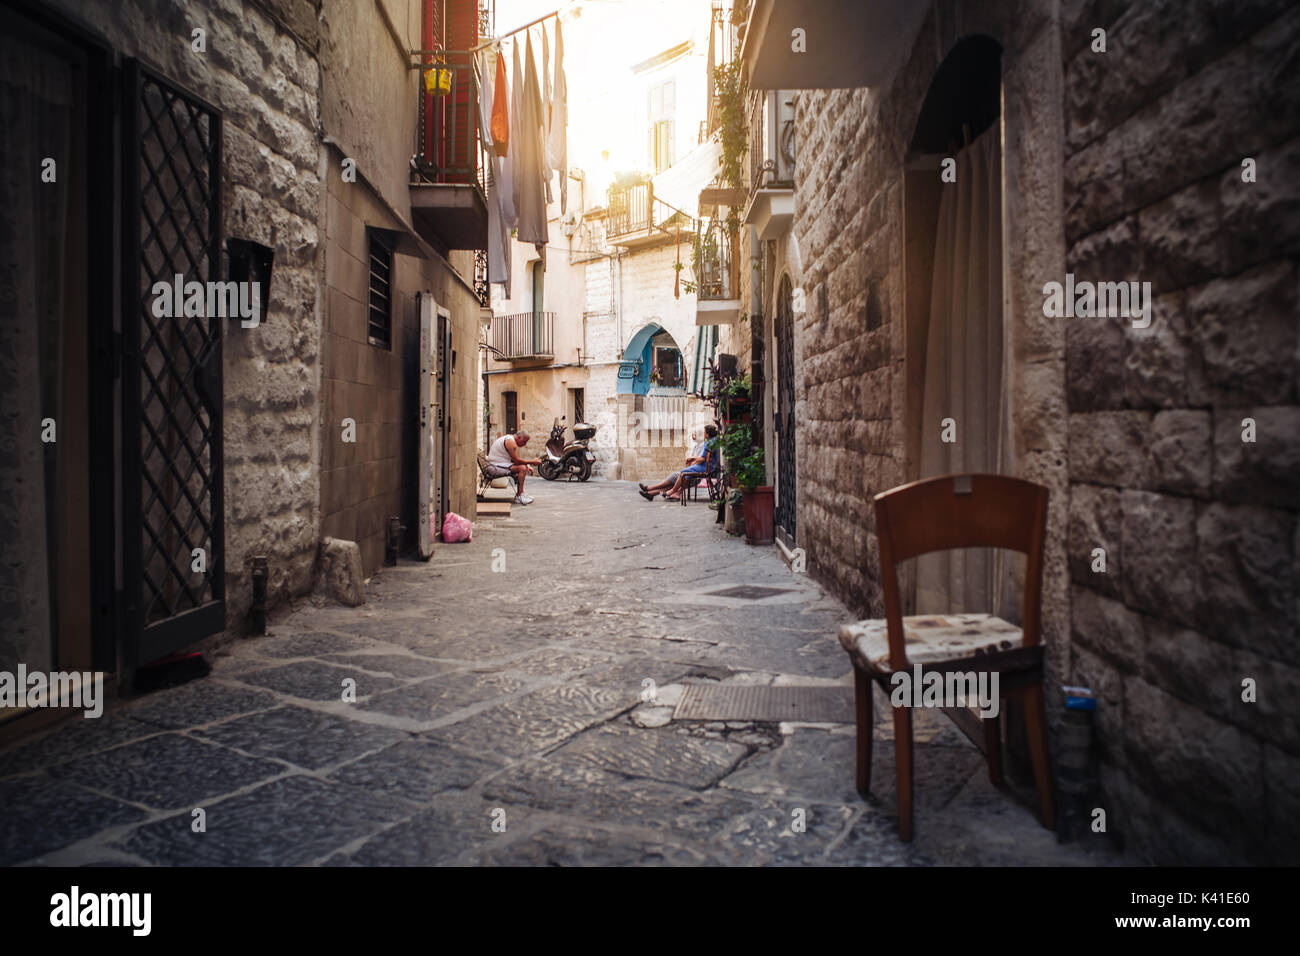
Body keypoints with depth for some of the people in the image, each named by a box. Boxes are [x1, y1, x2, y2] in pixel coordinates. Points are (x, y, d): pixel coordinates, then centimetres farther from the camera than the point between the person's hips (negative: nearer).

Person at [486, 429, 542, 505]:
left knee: (523, 467, 14)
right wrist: (532, 462, -12)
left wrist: (527, 466, 6)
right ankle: (520, 495, -18)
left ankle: (518, 496, 11)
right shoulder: (511, 441, -15)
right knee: (522, 468, -23)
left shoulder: (509, 439, 17)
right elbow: (517, 460, -20)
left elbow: (514, 460, 18)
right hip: (495, 467, -11)